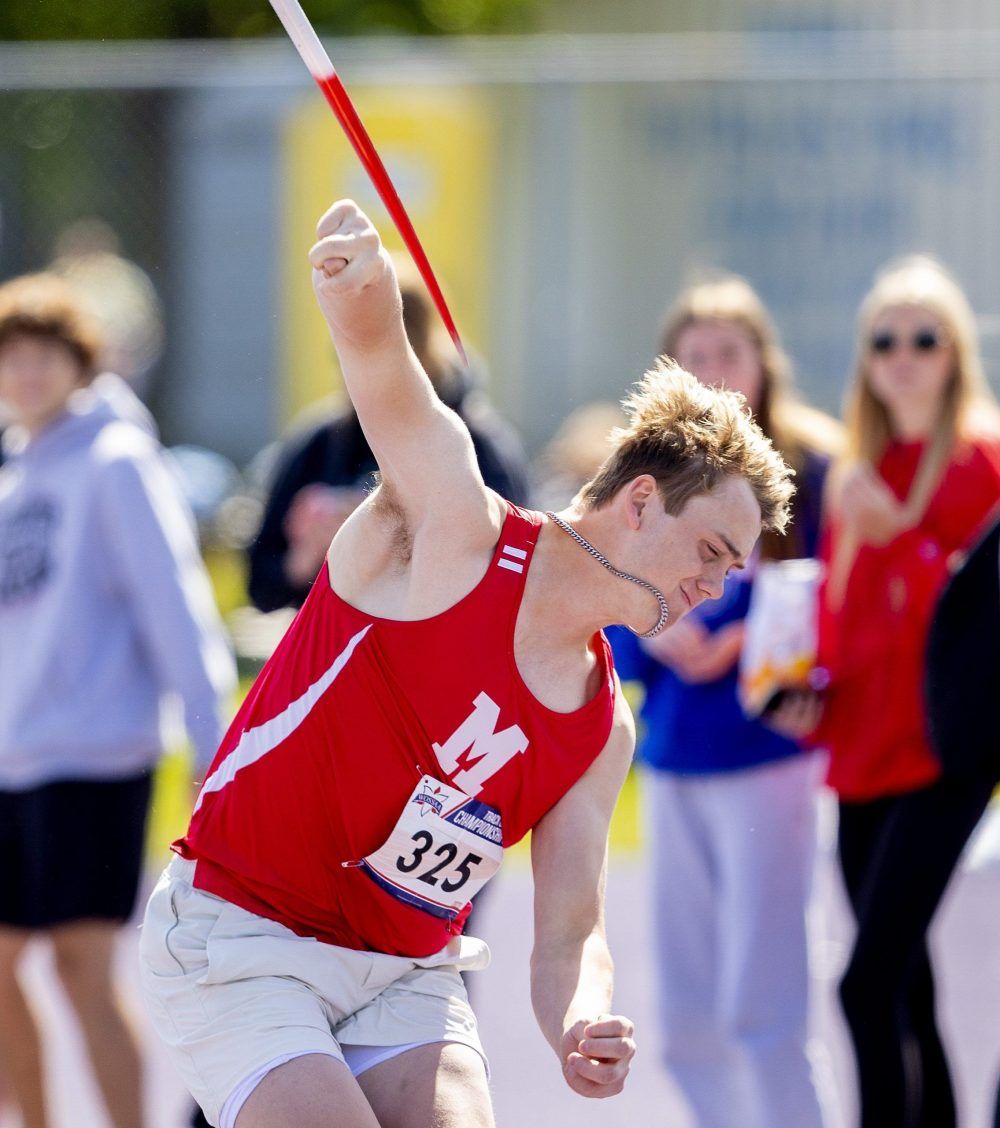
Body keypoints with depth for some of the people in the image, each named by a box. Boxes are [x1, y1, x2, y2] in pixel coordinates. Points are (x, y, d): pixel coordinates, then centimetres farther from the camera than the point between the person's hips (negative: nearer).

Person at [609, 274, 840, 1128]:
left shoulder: (809, 467, -3)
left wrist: (742, 642, -19)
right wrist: (653, 634, -10)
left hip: (767, 758, -6)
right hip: (672, 764, 6)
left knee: (759, 1008, -11)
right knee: (687, 1017, 8)